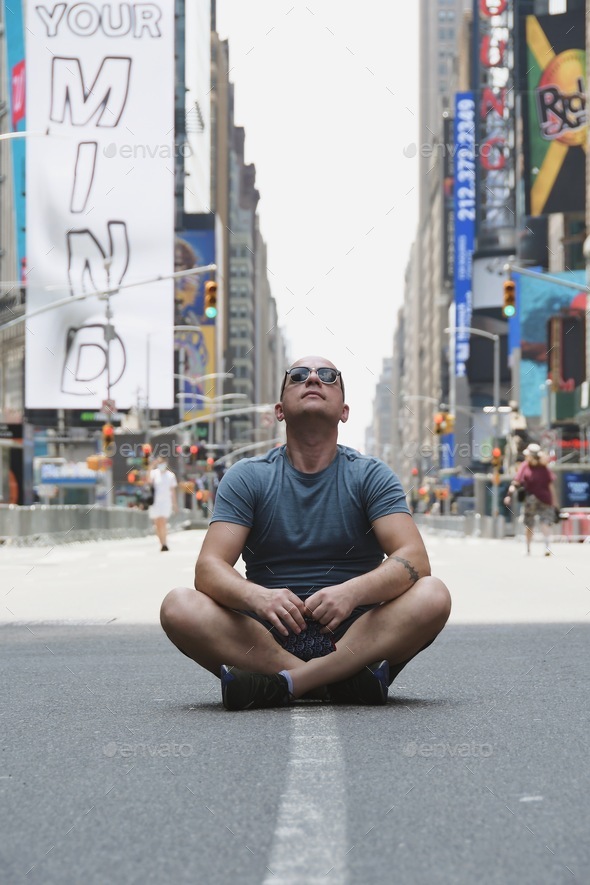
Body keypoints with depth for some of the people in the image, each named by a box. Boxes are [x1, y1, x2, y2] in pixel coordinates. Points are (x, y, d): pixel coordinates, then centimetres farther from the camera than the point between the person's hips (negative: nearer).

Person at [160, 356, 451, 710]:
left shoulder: (370, 476, 5)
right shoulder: (247, 478, 6)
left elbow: (414, 560, -9)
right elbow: (209, 568, -7)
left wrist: (353, 592, -31)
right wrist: (256, 597, -30)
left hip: (356, 633, 0)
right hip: (268, 635, 0)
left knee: (433, 596, -27)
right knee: (179, 607, -26)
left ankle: (282, 682, -31)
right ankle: (344, 681, -28)